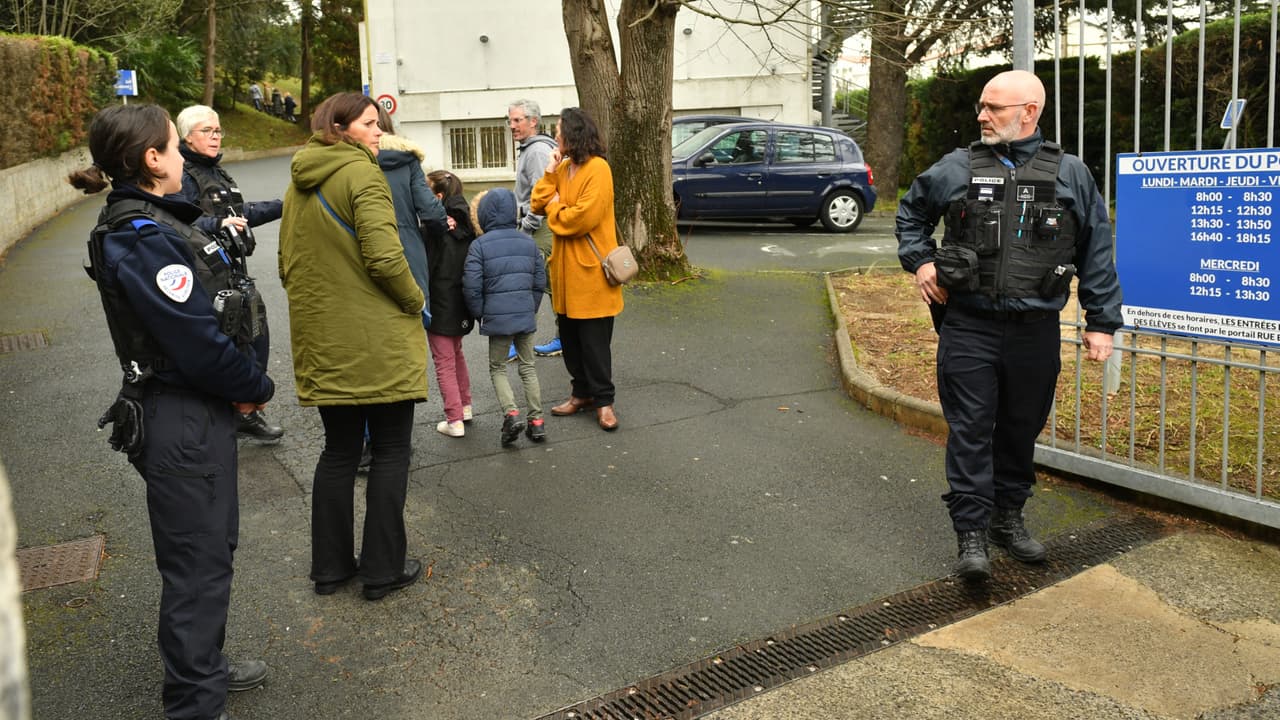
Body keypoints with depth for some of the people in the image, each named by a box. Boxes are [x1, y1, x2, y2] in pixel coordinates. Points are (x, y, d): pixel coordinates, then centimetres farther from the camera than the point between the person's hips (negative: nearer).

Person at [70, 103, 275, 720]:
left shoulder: (138, 223, 10)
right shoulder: (143, 239, -22)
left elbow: (204, 317, 11)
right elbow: (199, 341, -24)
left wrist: (241, 383, 1)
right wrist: (257, 387, -7)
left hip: (196, 412, 10)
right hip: (184, 421, -10)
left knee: (213, 544, 23)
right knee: (198, 563, 2)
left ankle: (203, 665, 42)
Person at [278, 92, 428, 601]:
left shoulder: (298, 183, 12)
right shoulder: (361, 173, -12)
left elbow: (287, 262, 18)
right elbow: (384, 257, -21)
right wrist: (416, 302, -6)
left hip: (322, 342, 7)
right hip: (377, 341, -7)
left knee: (339, 450, 16)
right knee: (390, 451, 5)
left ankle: (330, 567, 23)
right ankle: (383, 570, 11)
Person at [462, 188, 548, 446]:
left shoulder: (480, 245, -8)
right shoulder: (528, 242, 6)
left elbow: (472, 287, -11)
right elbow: (540, 281, 9)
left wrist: (480, 315, 2)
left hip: (497, 317, -4)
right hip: (526, 315, 4)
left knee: (497, 368, 12)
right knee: (527, 366, 15)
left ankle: (511, 413, -8)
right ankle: (536, 420, 14)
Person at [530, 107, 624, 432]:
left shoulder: (597, 168, -14)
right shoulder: (563, 168, 12)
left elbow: (585, 216, -23)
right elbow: (538, 206, 5)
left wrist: (555, 208, -7)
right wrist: (549, 173, -6)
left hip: (590, 269, -8)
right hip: (565, 267, 8)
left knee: (594, 341, -1)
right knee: (570, 337, 14)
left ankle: (603, 400, 10)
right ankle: (582, 392, 27)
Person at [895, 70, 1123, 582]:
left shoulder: (1070, 175, 4)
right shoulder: (956, 169, 4)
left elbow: (1096, 252, 7)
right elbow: (912, 211, 21)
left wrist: (1101, 322, 5)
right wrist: (919, 261, 6)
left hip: (1035, 332, 1)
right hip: (968, 327, -1)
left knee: (1021, 430, 13)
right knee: (970, 431, -3)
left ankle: (1008, 519, 30)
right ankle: (971, 535, 3)